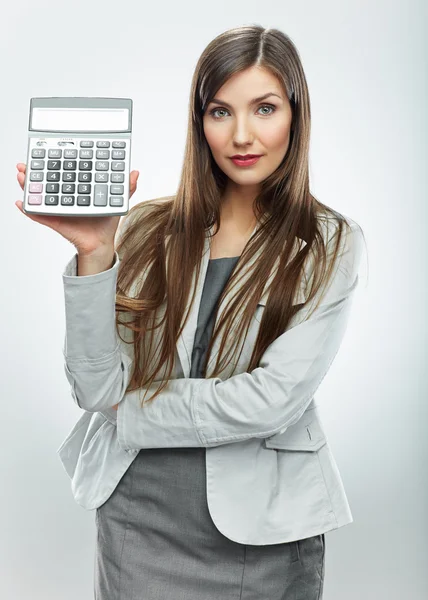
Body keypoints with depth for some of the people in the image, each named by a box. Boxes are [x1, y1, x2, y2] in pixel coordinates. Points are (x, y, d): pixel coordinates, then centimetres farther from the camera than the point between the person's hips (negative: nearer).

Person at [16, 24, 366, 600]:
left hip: (263, 530, -1)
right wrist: (95, 253, -19)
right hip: (138, 520, 1)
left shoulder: (331, 243, -7)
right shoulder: (147, 228, -4)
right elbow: (96, 388, -9)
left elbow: (273, 400, -17)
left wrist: (132, 410, -9)